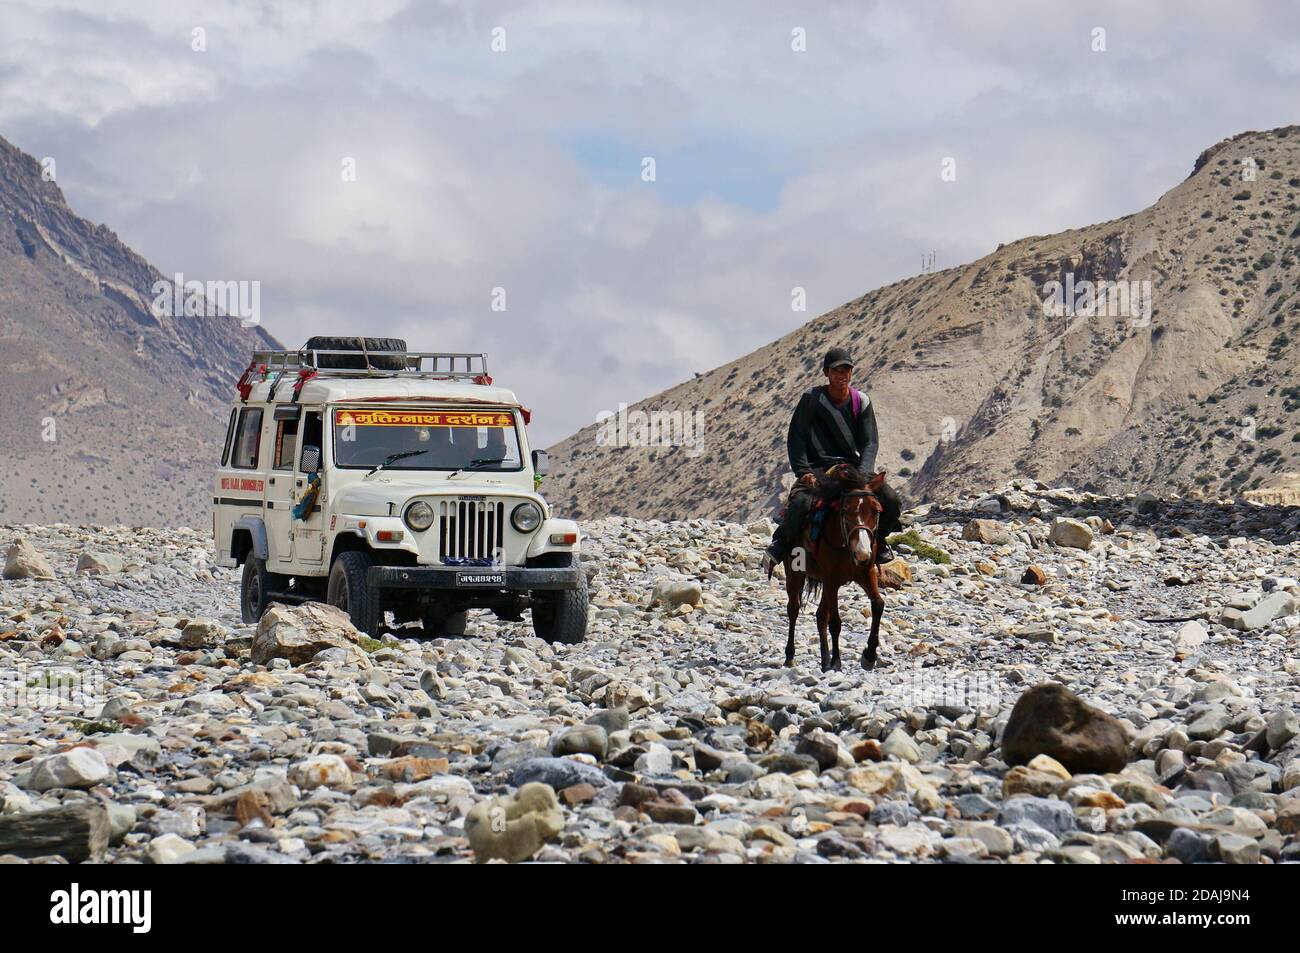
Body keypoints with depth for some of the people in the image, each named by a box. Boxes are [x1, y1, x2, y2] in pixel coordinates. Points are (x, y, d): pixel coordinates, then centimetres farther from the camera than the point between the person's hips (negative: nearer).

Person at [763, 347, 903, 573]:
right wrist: (803, 471, -17)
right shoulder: (811, 400, -2)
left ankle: (878, 540, 14)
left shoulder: (861, 402, 5)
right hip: (817, 469, -3)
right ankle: (782, 543, -8)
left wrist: (862, 475, -17)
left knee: (892, 502, -18)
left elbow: (870, 443, 0)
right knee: (800, 502, -36)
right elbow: (796, 438, -3)